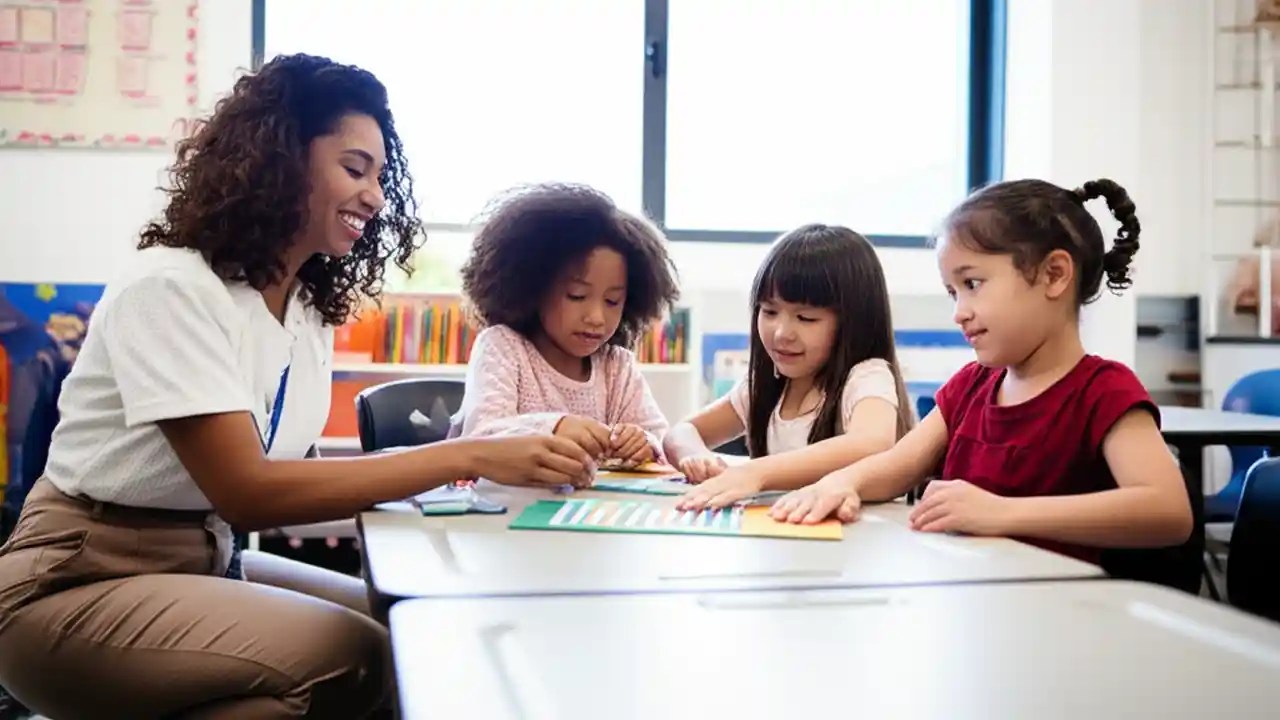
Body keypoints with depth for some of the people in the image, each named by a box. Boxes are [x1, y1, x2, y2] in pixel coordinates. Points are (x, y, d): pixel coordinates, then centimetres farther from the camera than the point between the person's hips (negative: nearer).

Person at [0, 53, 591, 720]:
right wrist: (469, 457, -32)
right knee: (349, 656, -27)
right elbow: (245, 490, -29)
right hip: (79, 587, -8)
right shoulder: (169, 287, -20)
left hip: (204, 563, 8)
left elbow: (277, 477, 0)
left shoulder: (311, 309, 5)